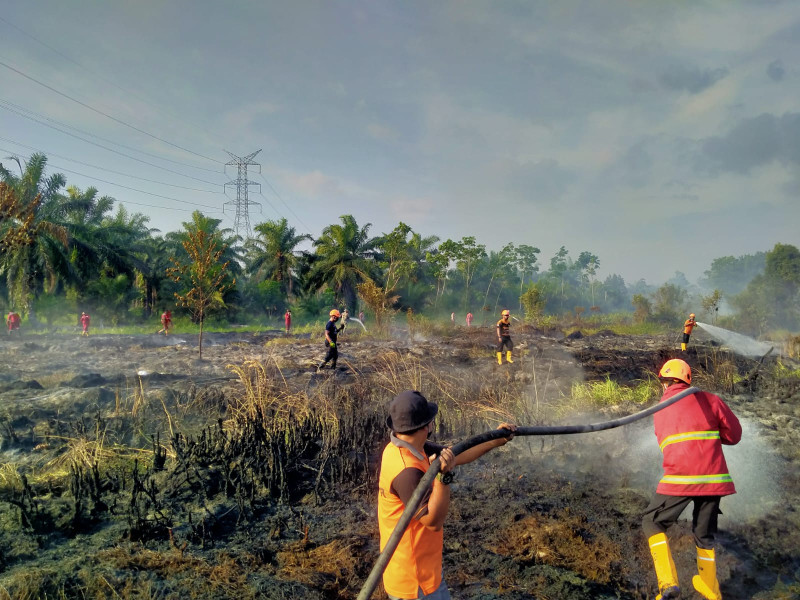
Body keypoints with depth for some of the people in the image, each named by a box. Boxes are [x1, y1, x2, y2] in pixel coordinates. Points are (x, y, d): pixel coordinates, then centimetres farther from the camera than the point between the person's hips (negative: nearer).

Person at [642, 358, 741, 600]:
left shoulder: (659, 410, 10)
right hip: (713, 479, 2)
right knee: (704, 534, 21)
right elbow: (734, 435, 10)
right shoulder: (709, 400, 5)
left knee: (653, 523, 14)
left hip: (679, 479, -2)